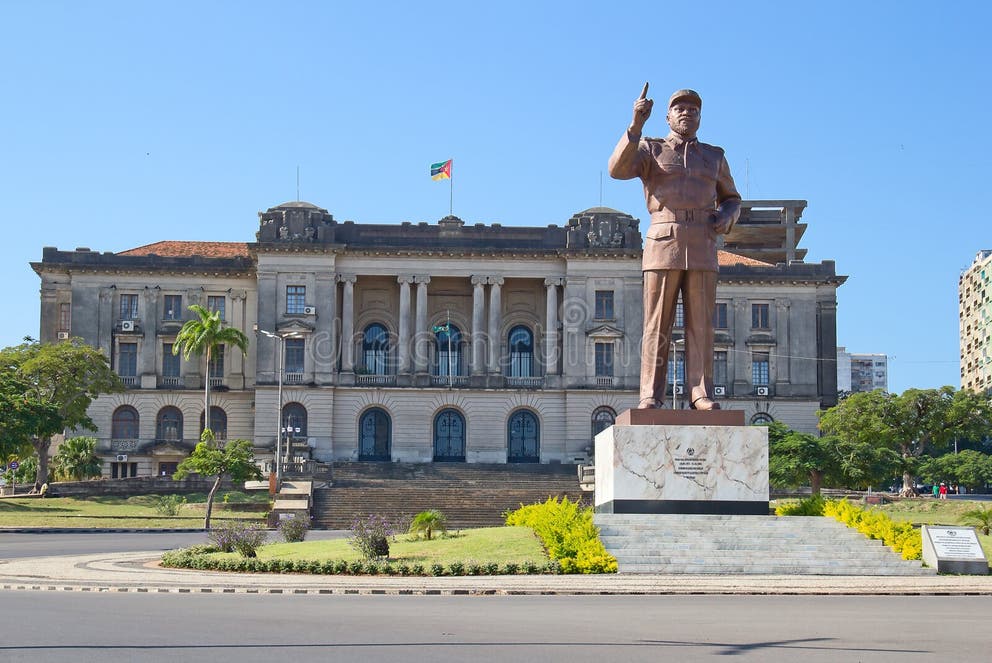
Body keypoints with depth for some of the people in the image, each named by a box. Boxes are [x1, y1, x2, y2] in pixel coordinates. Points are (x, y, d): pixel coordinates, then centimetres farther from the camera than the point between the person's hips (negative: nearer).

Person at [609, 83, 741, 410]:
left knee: (700, 323, -2)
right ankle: (651, 396, -6)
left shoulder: (714, 156, 19)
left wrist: (726, 218, 2)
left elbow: (731, 199, 27)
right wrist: (636, 124, -20)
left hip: (702, 248, 3)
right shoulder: (650, 149, 10)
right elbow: (618, 169, -10)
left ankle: (700, 393, -2)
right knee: (657, 324, -6)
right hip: (663, 245, -2)